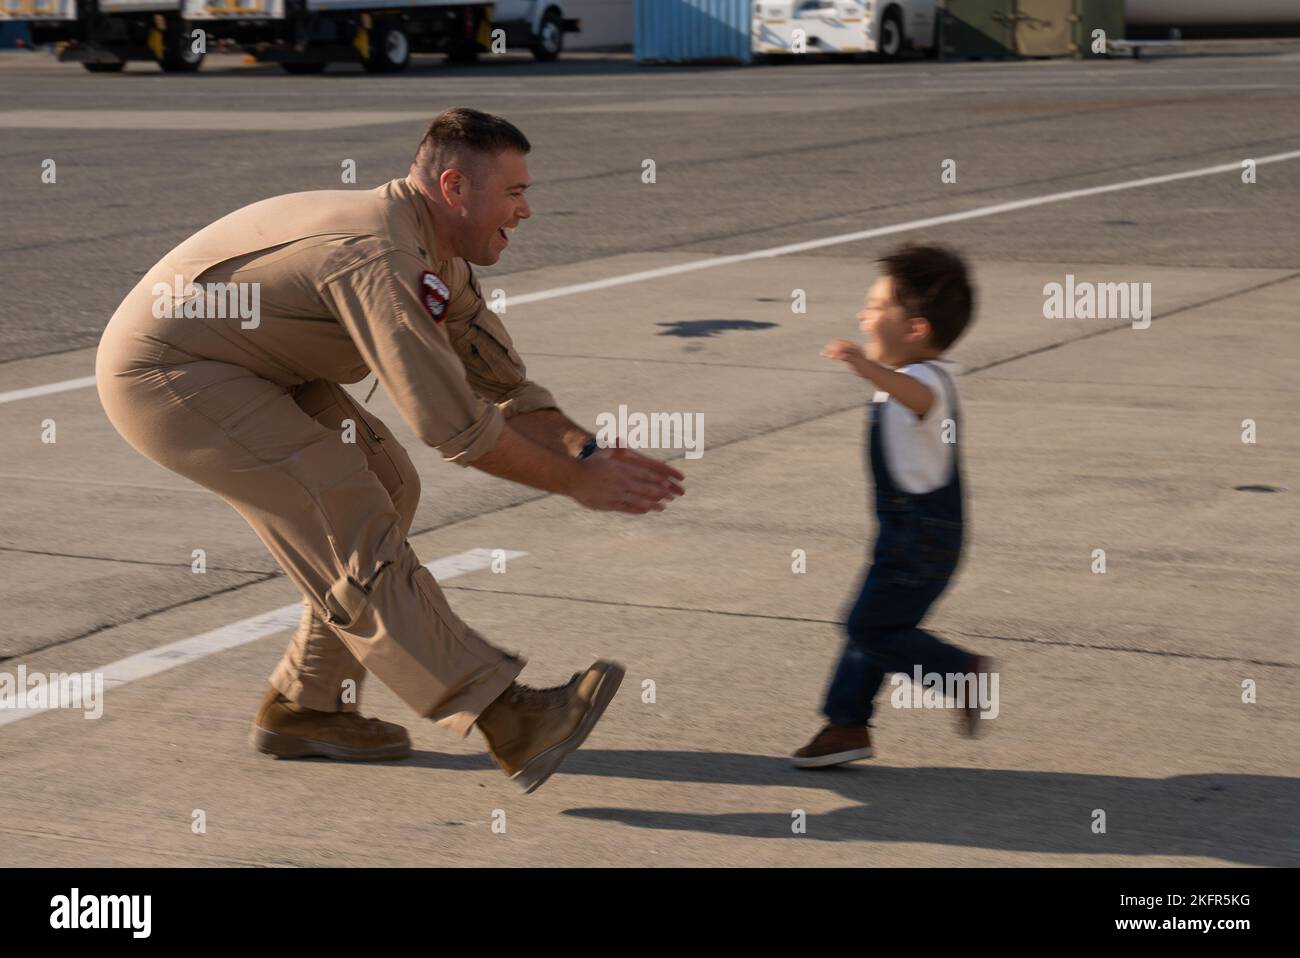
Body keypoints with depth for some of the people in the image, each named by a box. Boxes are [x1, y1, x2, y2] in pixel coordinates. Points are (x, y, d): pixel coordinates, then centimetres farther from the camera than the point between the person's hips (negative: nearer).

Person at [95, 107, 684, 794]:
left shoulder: (437, 259, 6)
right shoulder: (379, 255, -27)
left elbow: (502, 384, 9)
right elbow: (452, 424, -29)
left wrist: (590, 453, -8)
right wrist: (576, 483, -19)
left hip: (232, 366, 10)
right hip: (164, 373, -10)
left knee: (388, 485, 7)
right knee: (346, 517, -17)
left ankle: (303, 708, 13)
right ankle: (510, 722, -19)